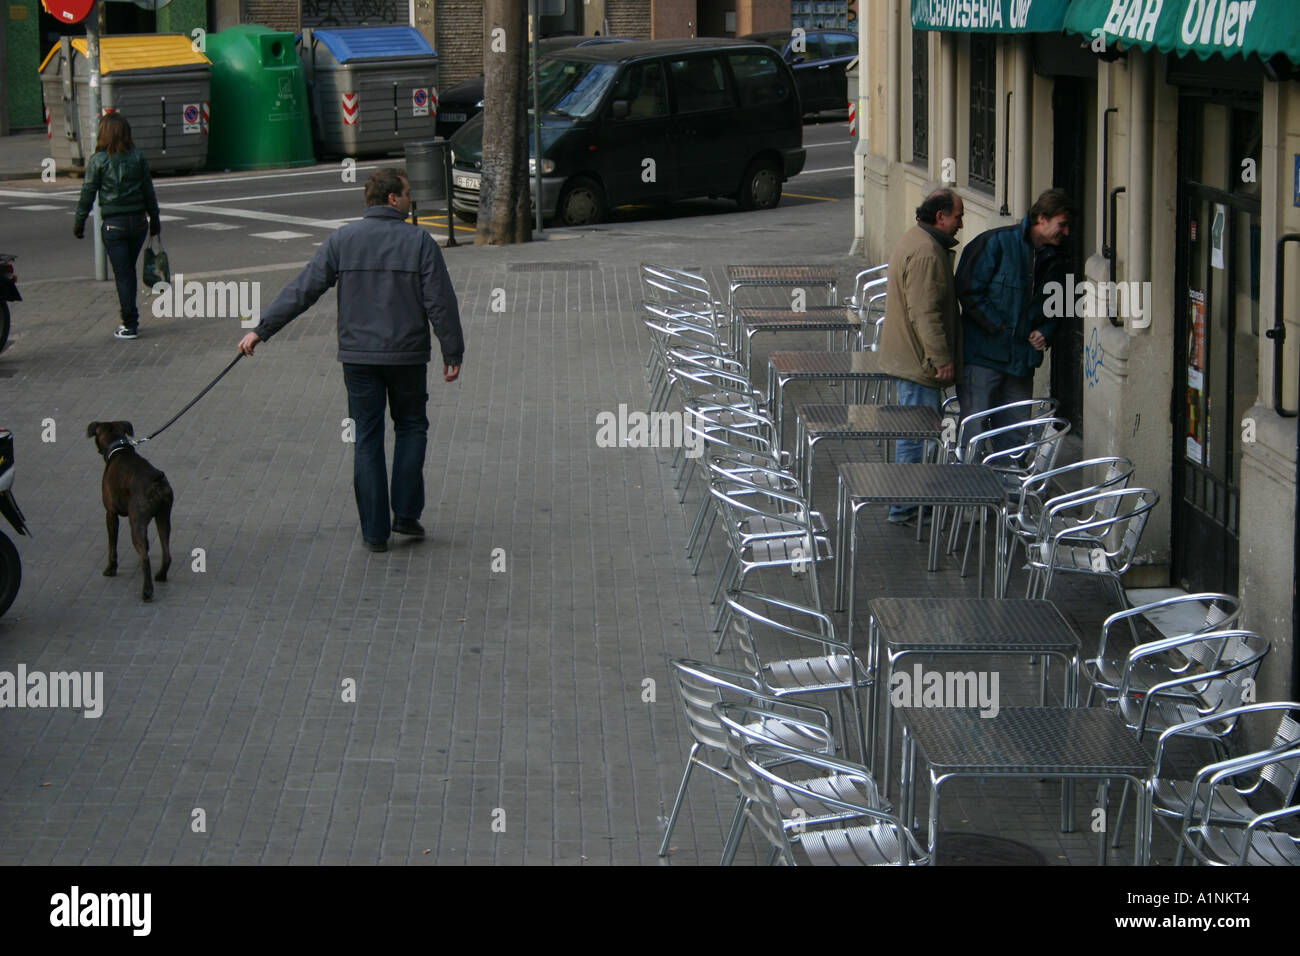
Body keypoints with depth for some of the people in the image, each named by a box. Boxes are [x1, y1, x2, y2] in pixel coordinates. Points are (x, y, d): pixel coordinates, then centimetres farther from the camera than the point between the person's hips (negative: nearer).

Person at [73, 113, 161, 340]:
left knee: (122, 273, 0)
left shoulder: (98, 161, -9)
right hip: (138, 220, 3)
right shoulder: (138, 157, 0)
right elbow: (148, 191, 5)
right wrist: (154, 219, 15)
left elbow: (88, 194, -5)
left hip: (113, 224, -3)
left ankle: (130, 325, -2)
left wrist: (79, 222, 4)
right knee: (129, 270, 17)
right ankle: (130, 319, 21)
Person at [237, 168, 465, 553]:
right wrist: (453, 353, 1)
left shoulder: (342, 240, -1)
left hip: (358, 356, 1)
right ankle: (406, 512, 11)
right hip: (407, 355, -1)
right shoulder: (420, 242, -5)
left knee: (367, 440, 7)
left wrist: (262, 329, -2)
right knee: (411, 427, 19)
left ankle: (375, 530, 7)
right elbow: (441, 302, -8)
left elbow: (302, 290, -5)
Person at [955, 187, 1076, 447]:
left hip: (1022, 361, 6)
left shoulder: (1055, 259, 10)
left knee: (1015, 434, 8)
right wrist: (997, 327, -13)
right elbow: (968, 291, -11)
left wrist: (1045, 333, 3)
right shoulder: (996, 243, -9)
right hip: (982, 356, -6)